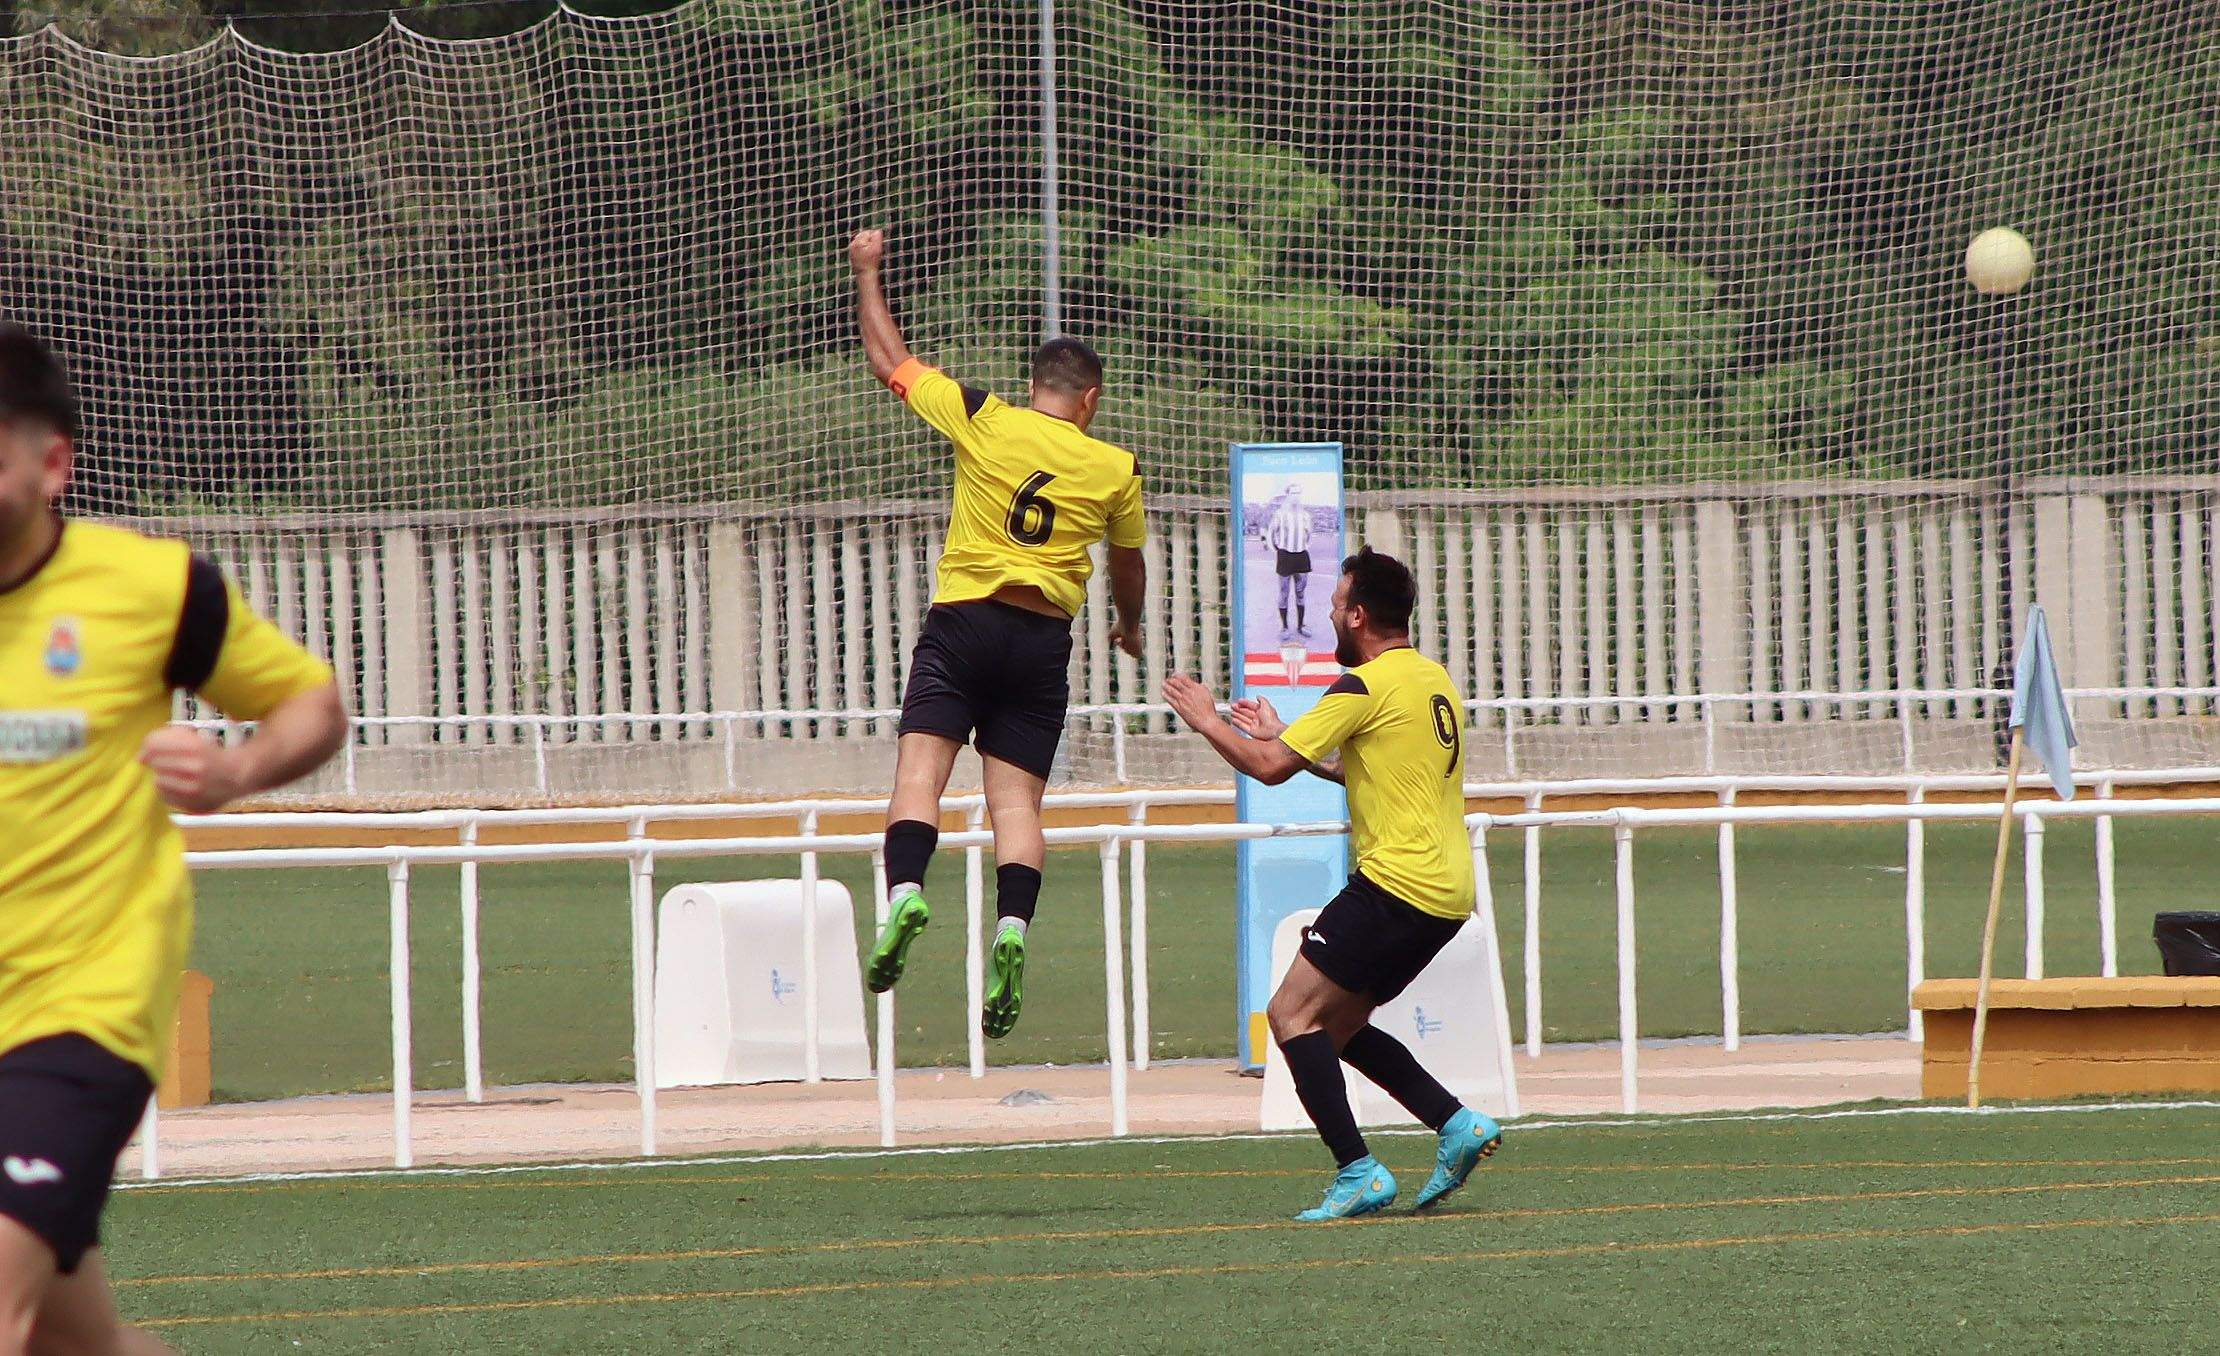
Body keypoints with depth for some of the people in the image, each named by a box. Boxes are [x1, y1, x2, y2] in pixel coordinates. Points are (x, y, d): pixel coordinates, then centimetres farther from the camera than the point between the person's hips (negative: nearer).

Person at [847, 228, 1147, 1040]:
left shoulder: (984, 421, 1)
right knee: (1016, 797, 1)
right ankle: (1012, 928, -19)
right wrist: (1130, 627, 44)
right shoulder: (1115, 470, 7)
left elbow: (889, 361, 11)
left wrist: (868, 275, 25)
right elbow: (1128, 567, 24)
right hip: (1046, 638, 2)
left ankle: (904, 890, -32)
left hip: (963, 619, -2)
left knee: (920, 767, -8)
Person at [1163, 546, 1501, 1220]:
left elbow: (1270, 767, -11)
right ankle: (1458, 1123, 8)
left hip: (1397, 882, -9)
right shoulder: (1434, 679, 17)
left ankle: (1358, 1173, -15)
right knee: (1336, 1025, 18)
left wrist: (1207, 720, 6)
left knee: (1293, 1014, -6)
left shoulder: (1366, 686, -11)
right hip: (1447, 892, 9)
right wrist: (1282, 735, 33)